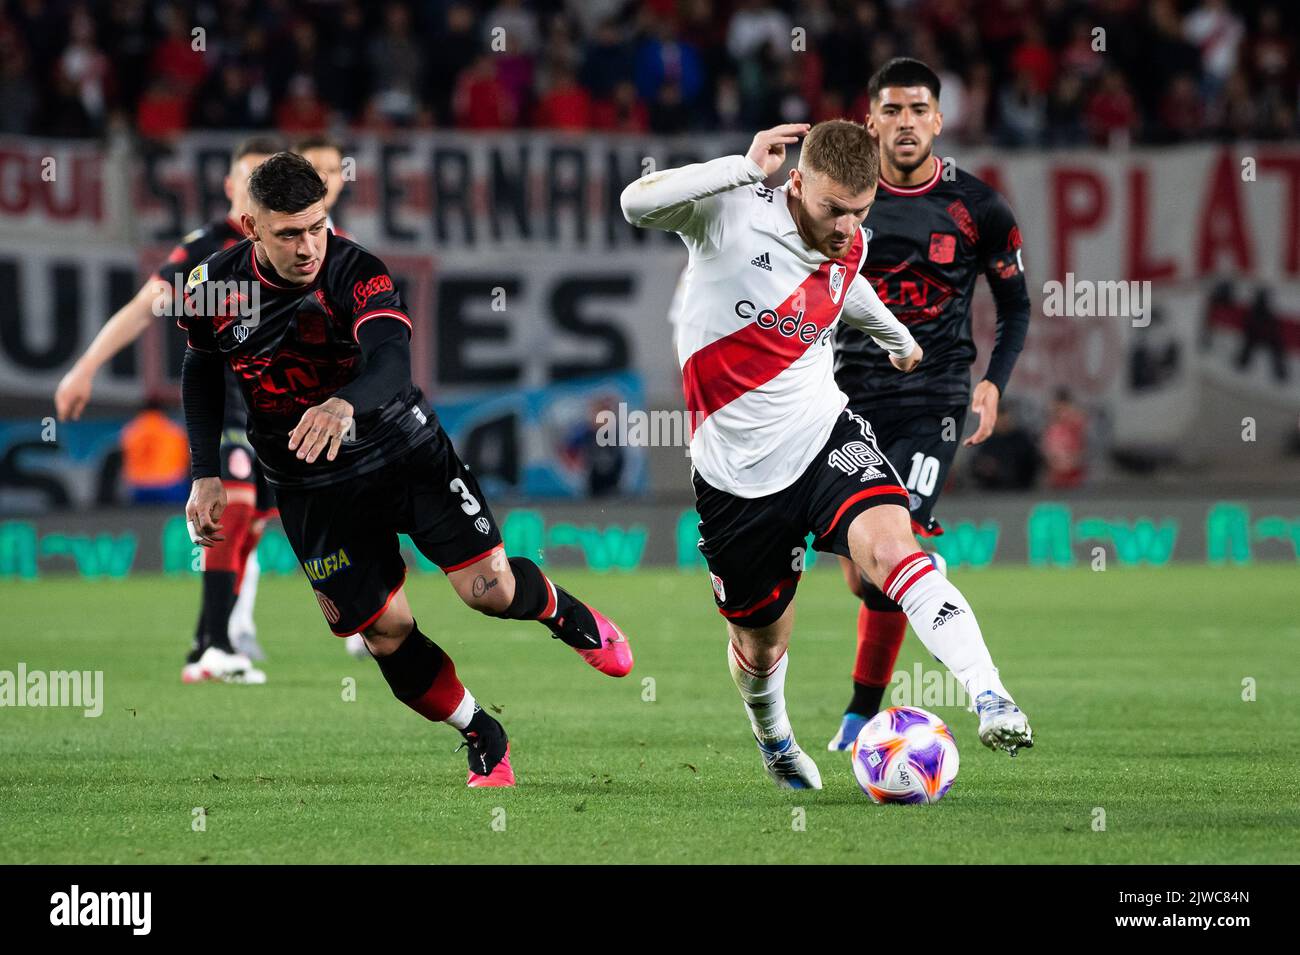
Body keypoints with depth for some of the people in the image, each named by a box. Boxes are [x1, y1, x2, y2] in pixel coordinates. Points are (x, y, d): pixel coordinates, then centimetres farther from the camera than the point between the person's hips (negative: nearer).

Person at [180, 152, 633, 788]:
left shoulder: (355, 272, -22)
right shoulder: (213, 287, -11)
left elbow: (392, 360, -39)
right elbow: (201, 372, 10)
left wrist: (345, 404, -61)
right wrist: (205, 475, 3)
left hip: (405, 450, -2)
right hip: (314, 490, 2)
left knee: (490, 587, -11)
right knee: (386, 630, -4)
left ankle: (561, 611, 25)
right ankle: (483, 742, 18)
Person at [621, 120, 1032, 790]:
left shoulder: (849, 246, 0)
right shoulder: (732, 213, -16)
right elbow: (637, 204, -35)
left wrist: (897, 338, 45)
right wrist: (744, 168, -36)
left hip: (824, 434, 2)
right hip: (738, 473, -2)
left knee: (891, 547, -28)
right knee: (760, 642, 13)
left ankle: (992, 702, -37)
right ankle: (773, 741, 48)